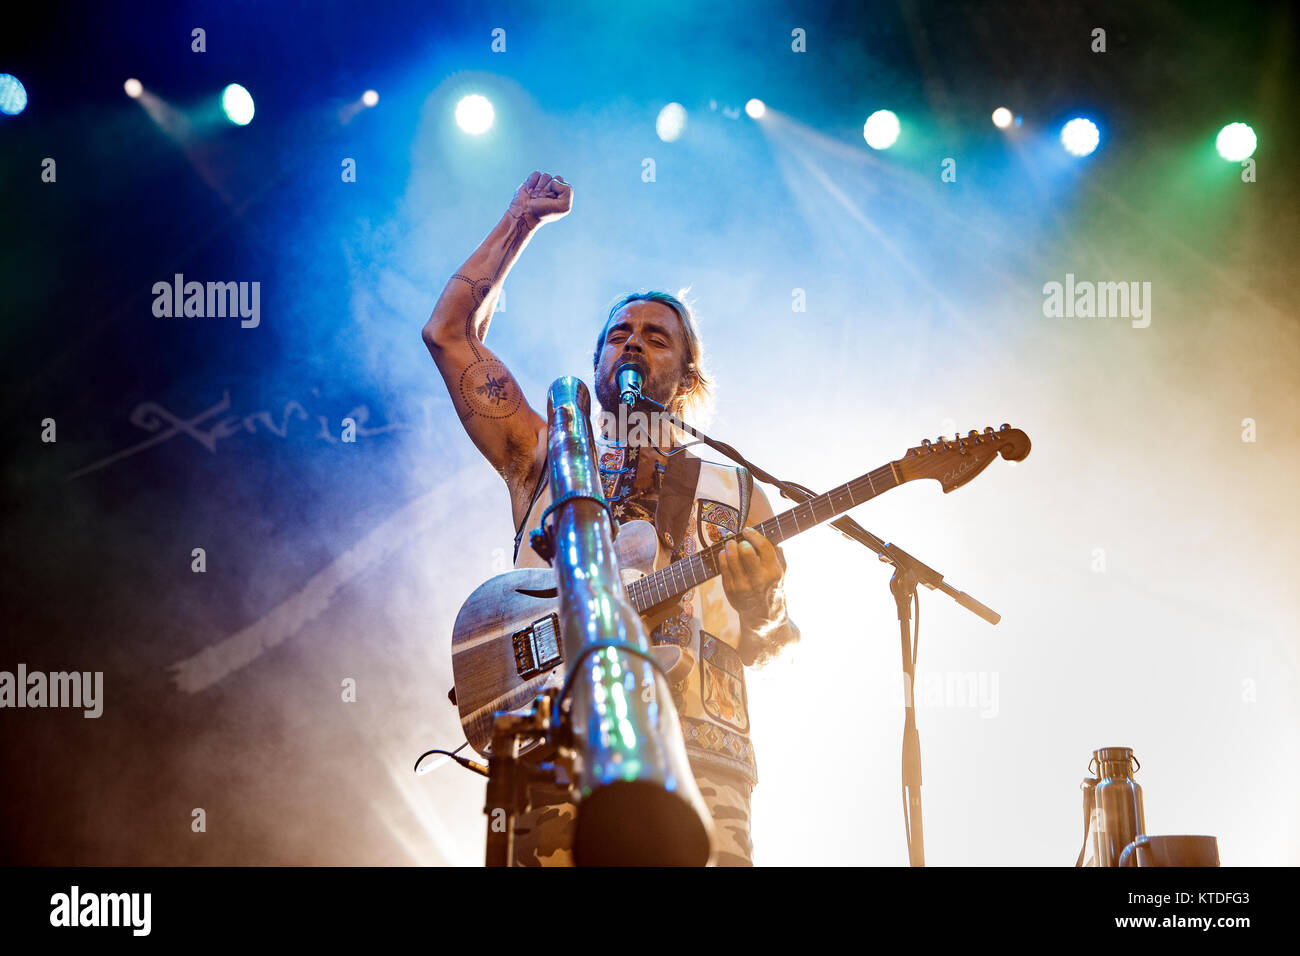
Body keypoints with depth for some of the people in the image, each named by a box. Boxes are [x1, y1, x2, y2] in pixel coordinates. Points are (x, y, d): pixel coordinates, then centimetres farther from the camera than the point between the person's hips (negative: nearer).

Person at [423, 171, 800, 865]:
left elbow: (758, 648, 20)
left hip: (694, 751, 0)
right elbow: (448, 332, 19)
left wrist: (764, 608, -3)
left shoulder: (735, 492, 24)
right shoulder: (546, 458, 24)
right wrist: (523, 220, 26)